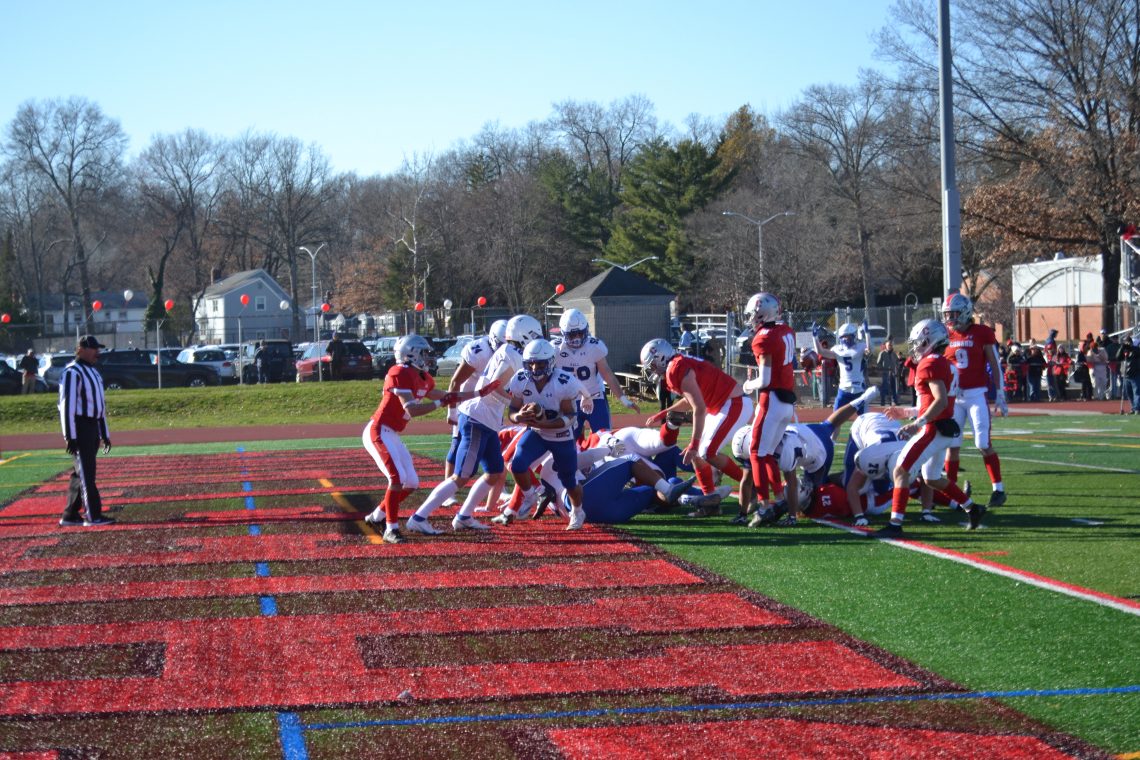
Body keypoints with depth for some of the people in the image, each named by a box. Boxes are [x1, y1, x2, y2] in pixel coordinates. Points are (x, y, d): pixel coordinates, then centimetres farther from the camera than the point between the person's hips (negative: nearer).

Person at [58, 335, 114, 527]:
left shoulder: (94, 372, 18)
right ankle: (93, 516, -9)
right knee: (85, 473, -8)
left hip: (93, 426, 9)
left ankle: (70, 515, 16)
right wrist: (70, 436, -22)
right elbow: (67, 404, -17)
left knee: (81, 474, 11)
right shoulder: (72, 372, -11)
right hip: (79, 427, -9)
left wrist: (105, 433, 22)